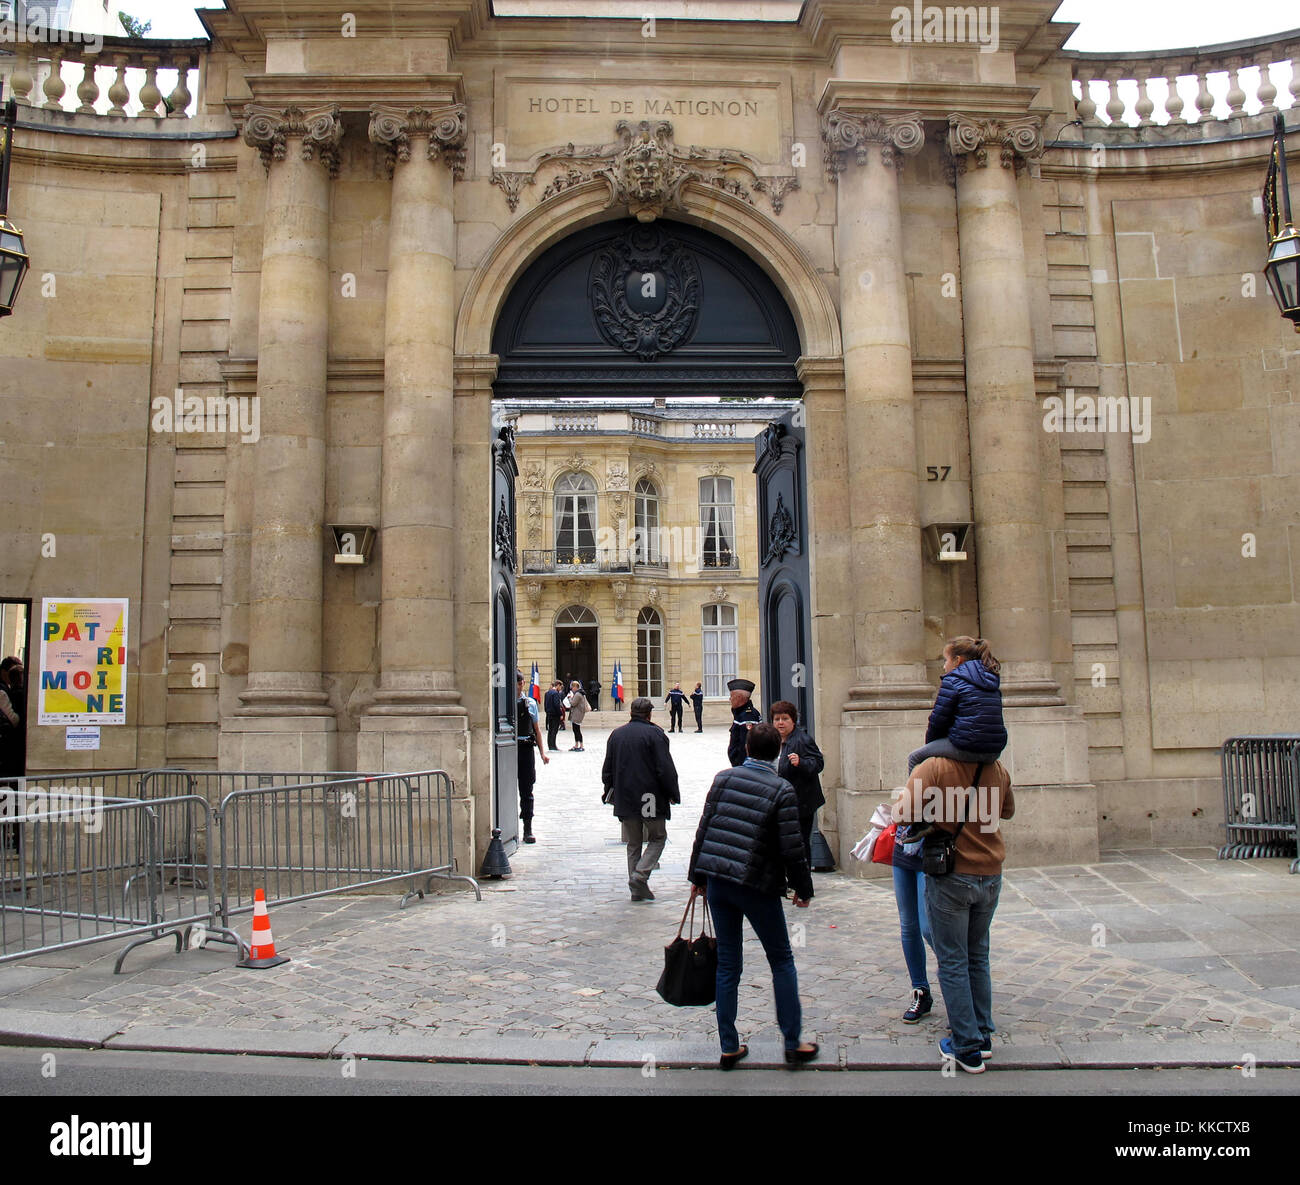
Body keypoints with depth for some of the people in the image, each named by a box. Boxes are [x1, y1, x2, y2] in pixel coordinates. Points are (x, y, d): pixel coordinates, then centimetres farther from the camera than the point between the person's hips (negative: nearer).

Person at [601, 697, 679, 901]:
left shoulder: (616, 734, 8)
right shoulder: (655, 733, -9)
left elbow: (607, 769, 13)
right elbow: (666, 769, -13)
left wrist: (609, 792, 24)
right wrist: (673, 794, -3)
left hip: (625, 798, 5)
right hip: (651, 798, -5)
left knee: (633, 843, 13)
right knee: (657, 838, 9)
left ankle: (638, 889, 12)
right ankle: (640, 875, -9)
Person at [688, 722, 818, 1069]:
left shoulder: (723, 779, 3)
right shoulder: (782, 790, -9)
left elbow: (704, 830, 6)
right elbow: (791, 848, -10)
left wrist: (697, 876, 15)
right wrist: (803, 889, 4)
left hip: (716, 881, 4)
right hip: (757, 885, -4)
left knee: (727, 965, 12)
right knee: (781, 961, 13)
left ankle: (729, 1047, 18)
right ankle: (793, 1044, 17)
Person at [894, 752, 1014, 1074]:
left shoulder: (934, 767, -15)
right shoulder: (997, 770, 0)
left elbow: (904, 813, -25)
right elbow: (1007, 810, 18)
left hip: (951, 878, -5)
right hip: (990, 876, 5)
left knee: (952, 963, 6)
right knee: (978, 957, 19)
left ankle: (968, 1047, 9)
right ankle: (983, 1035, 27)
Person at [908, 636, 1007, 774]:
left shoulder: (952, 680, -5)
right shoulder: (992, 680, 18)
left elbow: (938, 720, -6)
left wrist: (929, 742, 12)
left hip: (965, 749, -8)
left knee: (914, 758, 9)